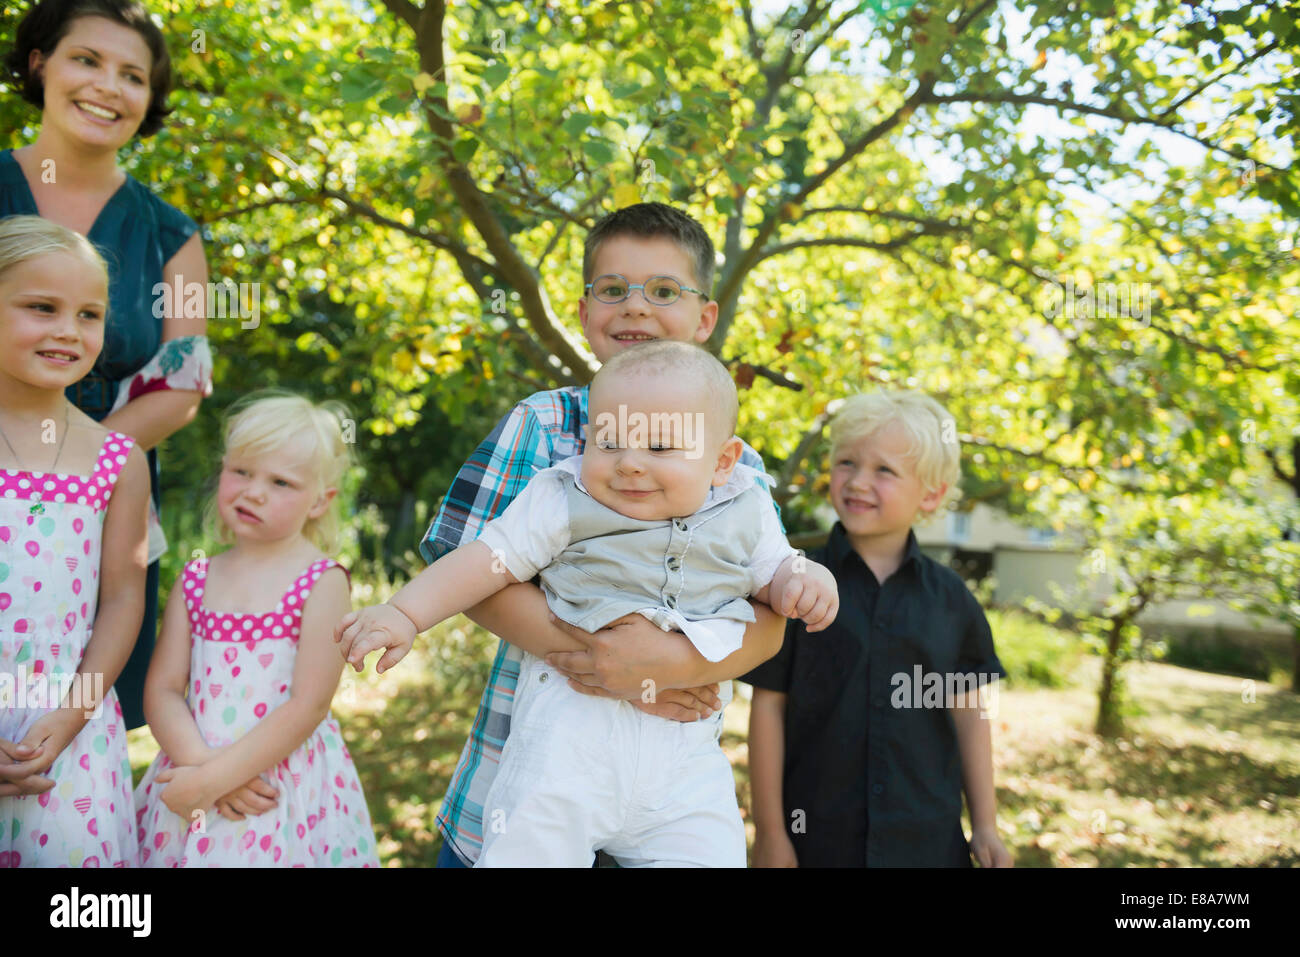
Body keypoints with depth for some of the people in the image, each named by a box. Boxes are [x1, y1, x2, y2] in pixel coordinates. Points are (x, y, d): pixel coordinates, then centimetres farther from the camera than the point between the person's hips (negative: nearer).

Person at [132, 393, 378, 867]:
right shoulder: (195, 581, 5)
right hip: (196, 775, 4)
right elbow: (162, 689, 1)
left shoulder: (323, 582, -9)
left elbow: (309, 705, -14)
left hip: (288, 792, -3)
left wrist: (214, 777, -16)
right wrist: (202, 764, -15)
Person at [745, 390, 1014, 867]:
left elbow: (968, 714, 7)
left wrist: (985, 827, 8)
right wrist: (769, 830, -5)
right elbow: (769, 707, -5)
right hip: (818, 839, -2)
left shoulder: (950, 598, 1)